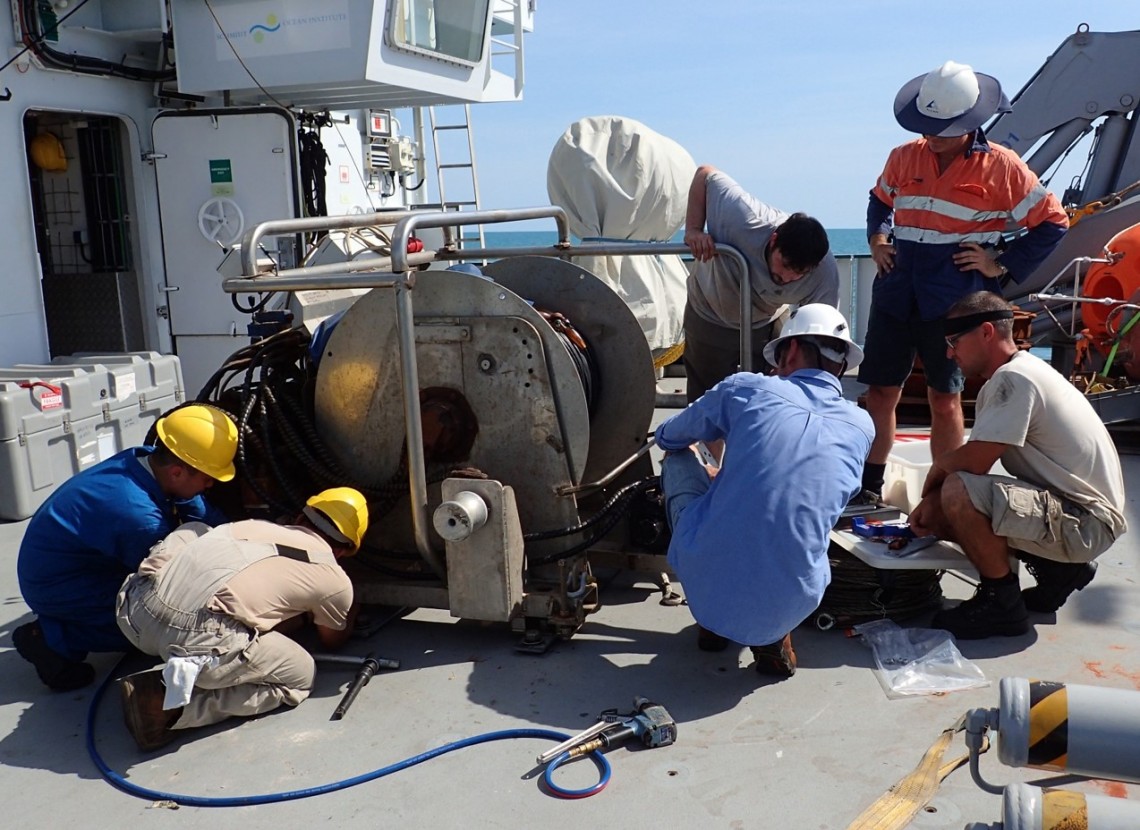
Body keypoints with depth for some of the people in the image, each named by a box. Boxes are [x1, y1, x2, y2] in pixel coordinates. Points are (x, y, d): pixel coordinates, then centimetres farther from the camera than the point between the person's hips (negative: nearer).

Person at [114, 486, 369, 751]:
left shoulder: (255, 525, 30)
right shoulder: (336, 582, 17)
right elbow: (333, 641, 38)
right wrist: (351, 615, 59)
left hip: (133, 611, 7)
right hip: (197, 639, -7)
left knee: (192, 532, 36)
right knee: (301, 677, 20)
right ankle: (169, 704, 3)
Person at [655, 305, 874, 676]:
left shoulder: (745, 388, 0)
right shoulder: (861, 426, 8)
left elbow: (667, 438, 17)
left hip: (705, 578, -2)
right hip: (790, 606, 3)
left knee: (678, 461, 23)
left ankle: (712, 622, 21)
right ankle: (772, 636, 14)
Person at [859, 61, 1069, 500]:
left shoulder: (1001, 166, -3)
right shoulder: (904, 157, 8)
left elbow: (1052, 222, 3)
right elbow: (880, 200, 28)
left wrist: (1003, 265, -4)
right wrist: (876, 237, 10)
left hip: (954, 300, -3)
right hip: (896, 294, 4)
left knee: (945, 398, 3)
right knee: (880, 390, 5)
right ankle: (868, 489, 17)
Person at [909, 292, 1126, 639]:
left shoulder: (1014, 377, -21)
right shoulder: (1014, 373, 11)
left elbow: (973, 461, -25)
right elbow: (977, 464, 12)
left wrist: (936, 469, -3)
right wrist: (933, 500, -1)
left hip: (1085, 522, -10)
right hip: (1073, 511, 10)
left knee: (959, 494, -29)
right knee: (944, 516, 10)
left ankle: (1001, 603, -9)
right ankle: (1058, 567, 14)